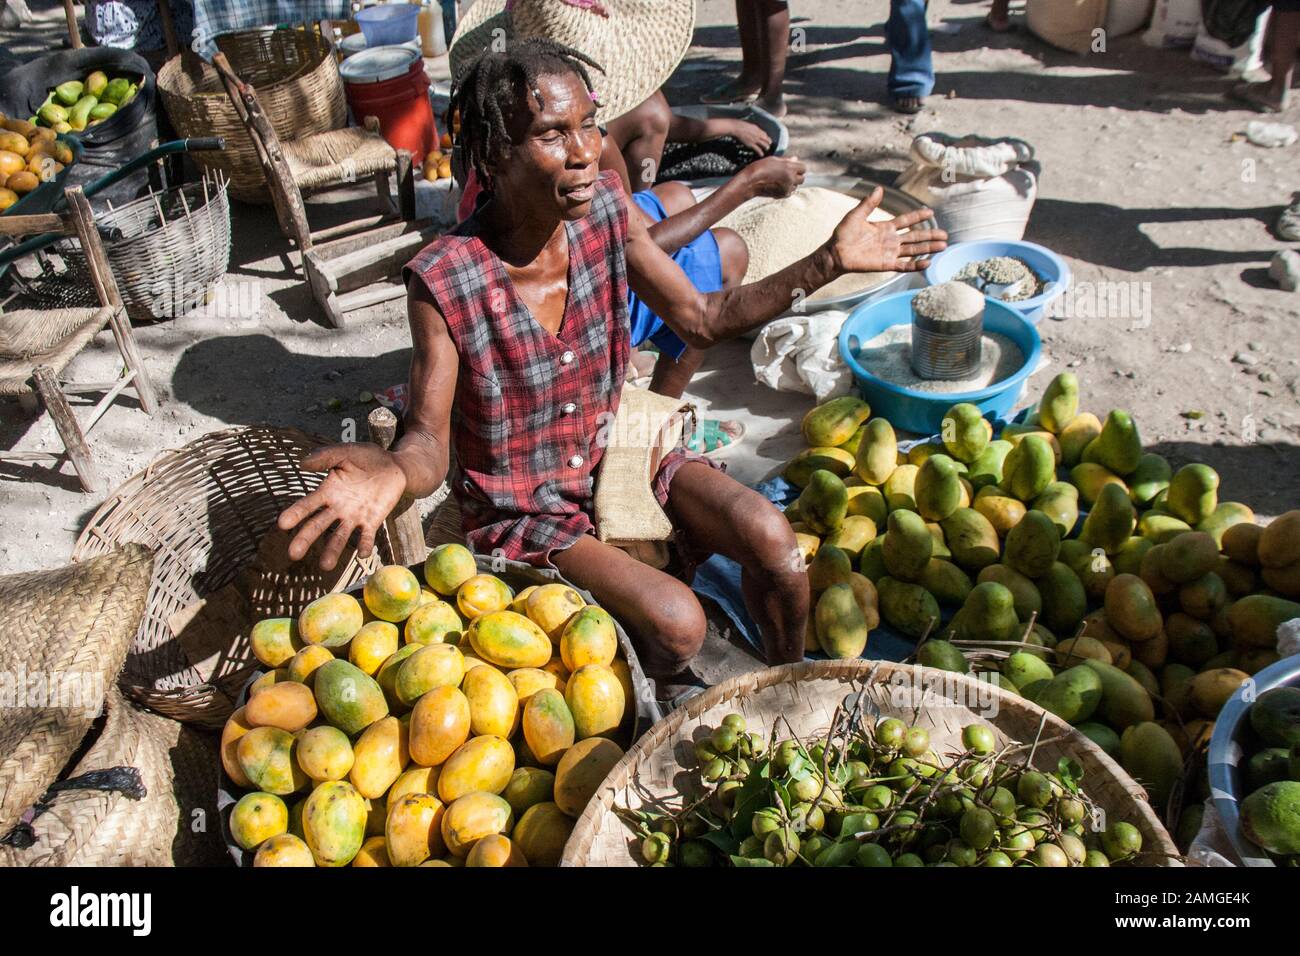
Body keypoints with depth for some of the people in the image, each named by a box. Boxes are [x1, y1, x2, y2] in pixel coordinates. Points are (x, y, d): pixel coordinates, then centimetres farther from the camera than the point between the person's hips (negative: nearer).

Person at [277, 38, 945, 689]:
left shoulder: (605, 208, -10)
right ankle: (667, 701, 17)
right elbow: (429, 441, -21)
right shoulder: (442, 284, -25)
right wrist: (394, 474, -47)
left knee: (769, 535, -15)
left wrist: (830, 261, -6)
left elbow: (701, 319, 0)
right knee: (676, 622, -21)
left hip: (615, 453, 5)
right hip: (521, 513, -4)